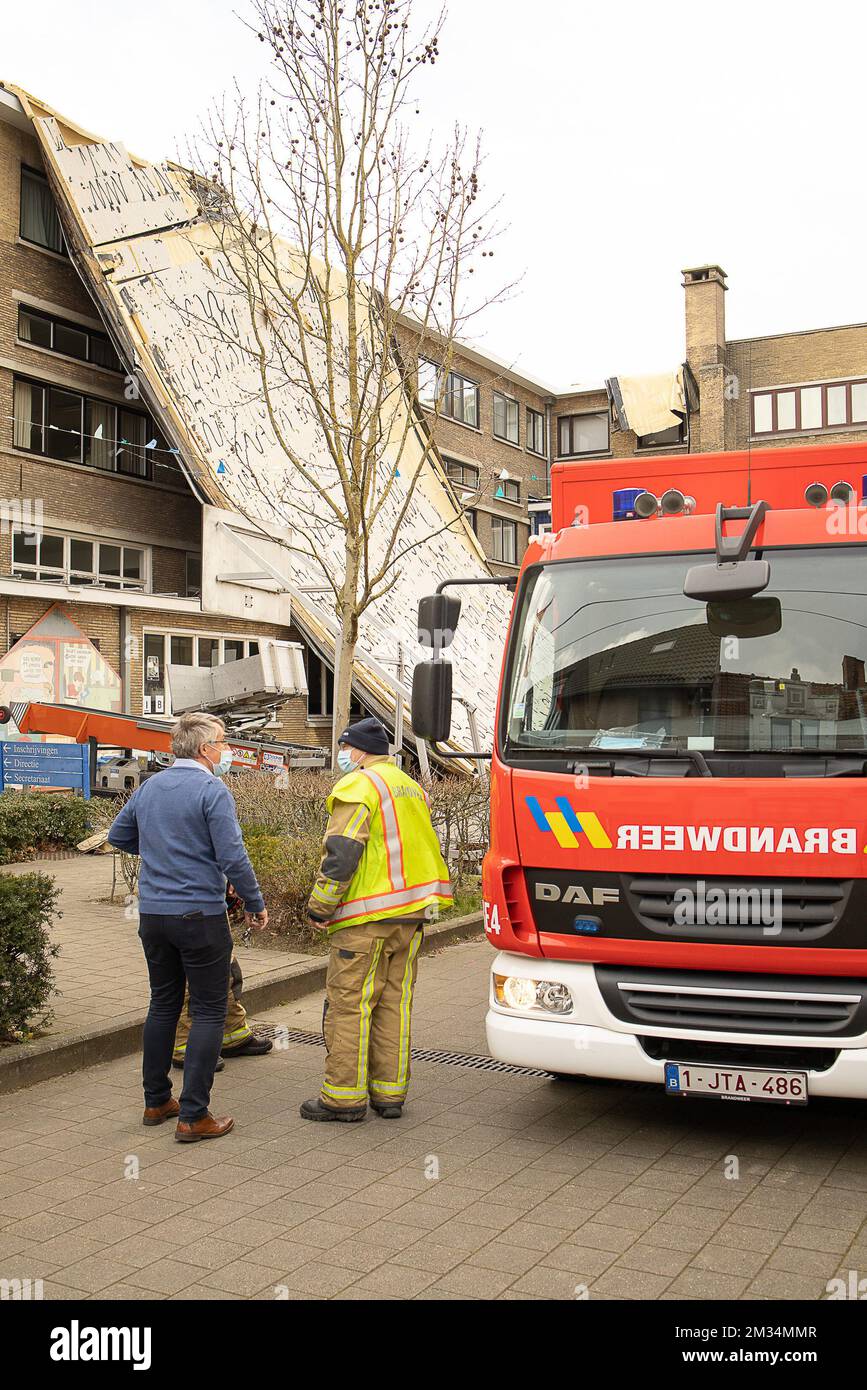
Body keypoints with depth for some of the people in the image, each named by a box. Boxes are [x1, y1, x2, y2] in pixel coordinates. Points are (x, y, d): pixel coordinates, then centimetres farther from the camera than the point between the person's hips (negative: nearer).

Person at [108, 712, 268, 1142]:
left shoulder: (149, 787, 8)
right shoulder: (212, 791, -13)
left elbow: (118, 836, 20)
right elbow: (232, 857, -18)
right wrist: (255, 905, -6)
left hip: (152, 913, 7)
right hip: (199, 914, -7)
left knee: (163, 1005, 18)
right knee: (208, 1012, 1)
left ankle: (156, 1101, 26)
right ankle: (193, 1116, 0)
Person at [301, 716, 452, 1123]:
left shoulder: (357, 787, -9)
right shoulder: (411, 788, 19)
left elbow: (341, 853, -17)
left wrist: (320, 906, -11)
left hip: (367, 916, -8)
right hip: (411, 912, 9)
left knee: (348, 1004, -1)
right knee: (395, 1003, 12)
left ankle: (344, 1096, 3)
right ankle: (390, 1092, 16)